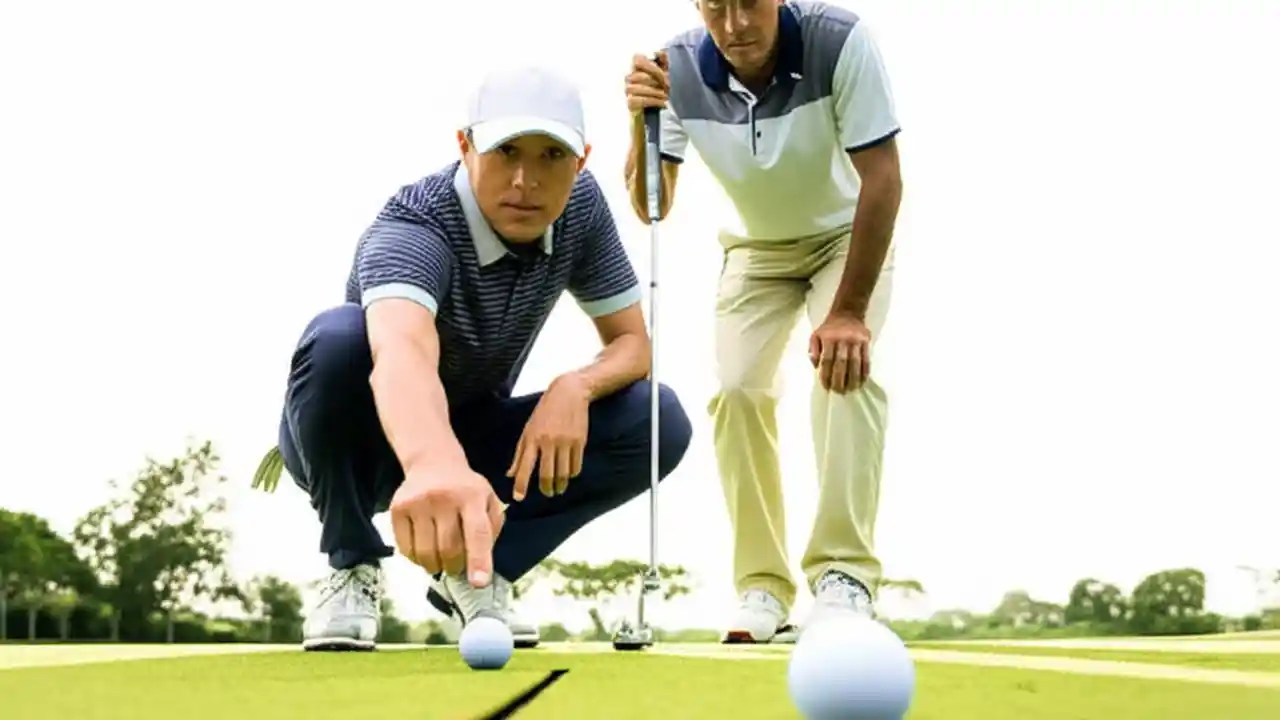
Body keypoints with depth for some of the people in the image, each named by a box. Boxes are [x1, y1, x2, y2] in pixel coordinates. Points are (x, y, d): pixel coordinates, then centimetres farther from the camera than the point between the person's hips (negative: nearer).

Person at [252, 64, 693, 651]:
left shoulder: (580, 206, -12)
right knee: (339, 338, -38)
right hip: (366, 442, -5)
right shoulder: (414, 225, -32)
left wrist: (575, 386, -31)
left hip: (471, 439, 5)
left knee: (657, 419, -17)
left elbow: (635, 344, -7)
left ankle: (472, 569, -2)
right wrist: (435, 464, -76)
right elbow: (402, 353, -54)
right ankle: (353, 569, -14)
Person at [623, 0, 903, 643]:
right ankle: (763, 588, -2)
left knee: (846, 367, -25)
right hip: (757, 247, 3)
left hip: (850, 236, -3)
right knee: (737, 389, -11)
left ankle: (844, 575, -19)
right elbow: (652, 207, -20)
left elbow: (883, 180, -27)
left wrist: (849, 311, -28)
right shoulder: (677, 70, -24)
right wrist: (641, 121, -38)